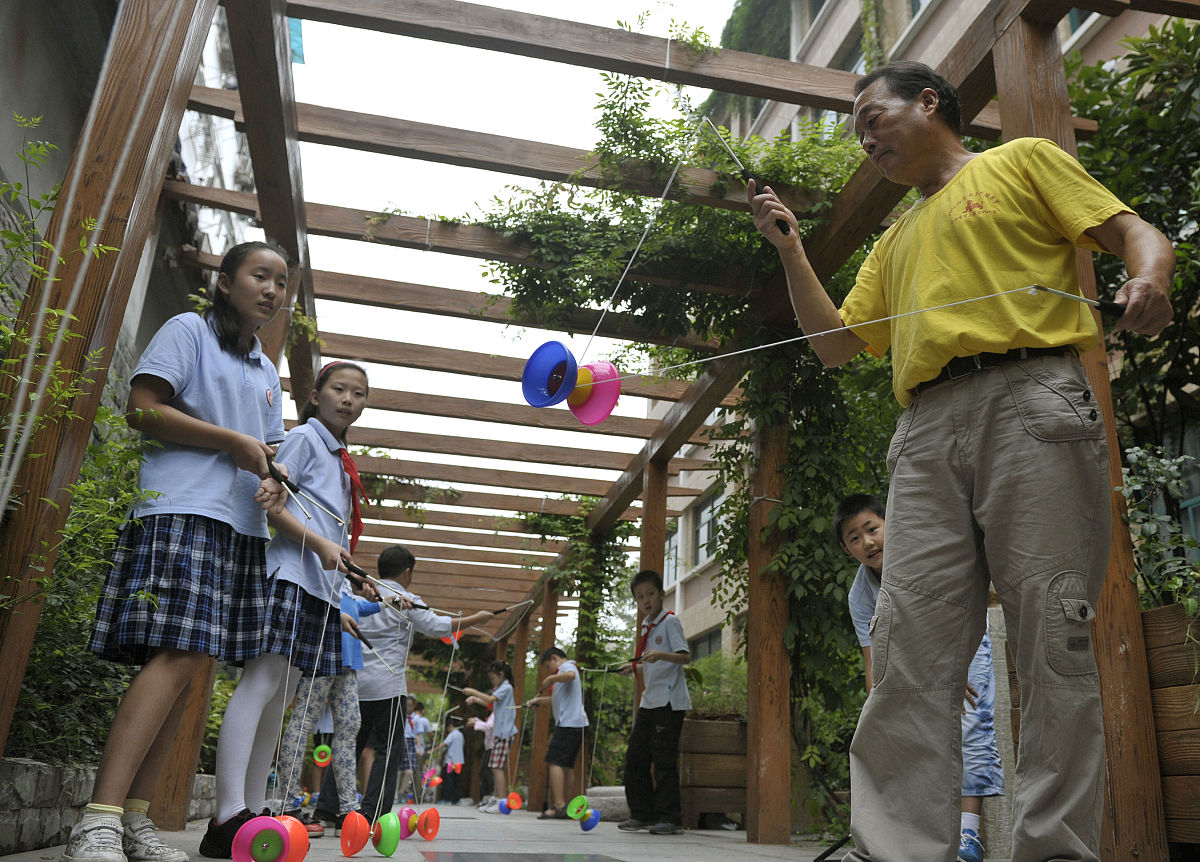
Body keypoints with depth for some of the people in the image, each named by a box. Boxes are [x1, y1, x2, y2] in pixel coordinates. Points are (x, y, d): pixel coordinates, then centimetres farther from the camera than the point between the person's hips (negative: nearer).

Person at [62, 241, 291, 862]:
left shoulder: (267, 373, 26)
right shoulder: (189, 331, 5)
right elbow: (142, 409, -7)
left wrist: (272, 482, 5)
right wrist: (233, 442, -10)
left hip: (243, 528, 7)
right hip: (182, 510, -7)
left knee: (186, 668, 3)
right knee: (177, 656, -20)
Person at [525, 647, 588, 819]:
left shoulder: (567, 666, -3)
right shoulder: (565, 669, 26)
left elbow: (571, 675, -30)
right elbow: (561, 698, 38)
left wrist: (550, 679, -20)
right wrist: (539, 699, 33)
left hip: (569, 722, -10)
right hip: (576, 723, 10)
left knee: (555, 761, -13)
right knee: (567, 765, 10)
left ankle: (559, 806, -19)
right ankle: (565, 805, 11)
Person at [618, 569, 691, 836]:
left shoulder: (670, 621, -8)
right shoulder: (646, 626, 16)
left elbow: (684, 657, -19)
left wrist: (659, 655, -33)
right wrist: (634, 667, 11)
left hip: (669, 701, -8)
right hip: (649, 701, 8)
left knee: (664, 758, -6)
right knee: (635, 756, 8)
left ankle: (670, 817, 3)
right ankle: (642, 814, 17)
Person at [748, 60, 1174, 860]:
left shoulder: (1023, 160, 18)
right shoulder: (895, 241, 33)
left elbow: (1138, 235, 9)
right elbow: (836, 343, 29)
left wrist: (1147, 280, -15)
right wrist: (790, 248, 23)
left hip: (1031, 400, -4)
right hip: (927, 430, 5)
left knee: (1054, 637, -8)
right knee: (909, 650, -7)